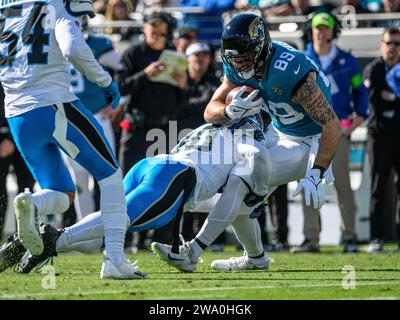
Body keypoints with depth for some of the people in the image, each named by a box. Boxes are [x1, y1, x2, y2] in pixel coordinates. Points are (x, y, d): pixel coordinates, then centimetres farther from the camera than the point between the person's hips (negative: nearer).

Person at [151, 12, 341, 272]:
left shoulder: (289, 71, -33)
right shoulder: (239, 67, -10)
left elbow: (332, 125, -30)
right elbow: (211, 111, -6)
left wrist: (316, 175, -34)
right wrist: (230, 111, -30)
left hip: (308, 143, -8)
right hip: (279, 133, 8)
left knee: (243, 178, -22)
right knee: (238, 201, 6)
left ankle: (192, 252, -21)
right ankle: (255, 258, 32)